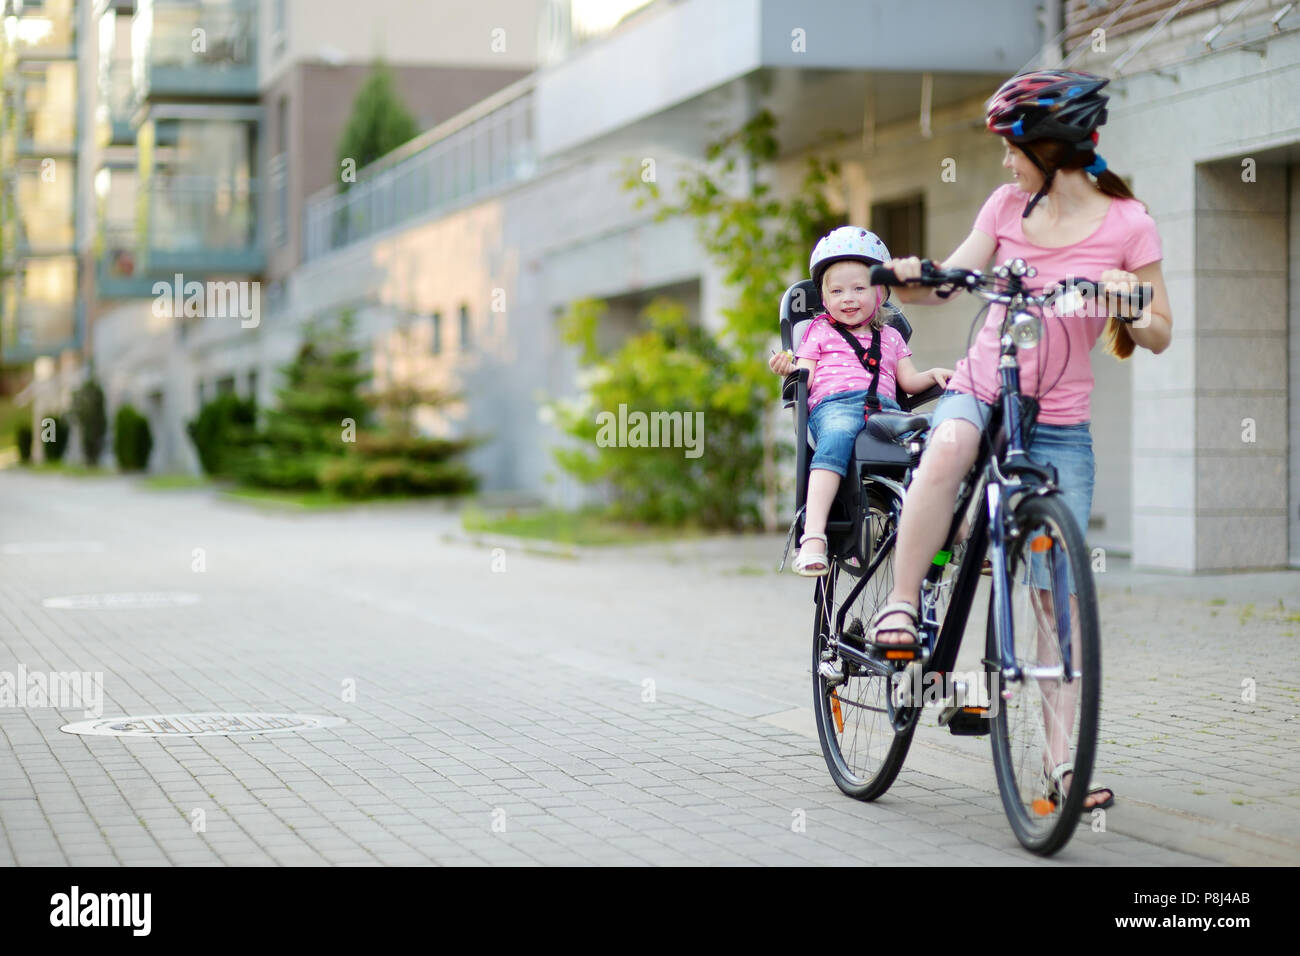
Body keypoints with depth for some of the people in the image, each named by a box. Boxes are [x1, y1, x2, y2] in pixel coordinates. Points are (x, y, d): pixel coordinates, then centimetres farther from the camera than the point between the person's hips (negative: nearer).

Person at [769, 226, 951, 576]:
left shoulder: (889, 337, 31)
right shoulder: (820, 330, 23)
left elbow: (909, 381, 23)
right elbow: (806, 378, 11)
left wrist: (933, 375, 4)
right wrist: (789, 369, -10)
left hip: (885, 408, 3)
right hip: (833, 405, -3)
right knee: (837, 438, -41)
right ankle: (813, 536, -52)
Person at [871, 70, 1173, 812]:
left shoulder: (1127, 225, -3)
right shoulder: (1008, 206, 6)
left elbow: (1160, 335, 1)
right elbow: (945, 282, 7)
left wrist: (1127, 305, -20)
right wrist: (894, 272, -12)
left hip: (1059, 423, -1)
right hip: (979, 391, 2)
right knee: (949, 446, -37)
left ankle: (1062, 753, 2)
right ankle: (901, 604, -26)